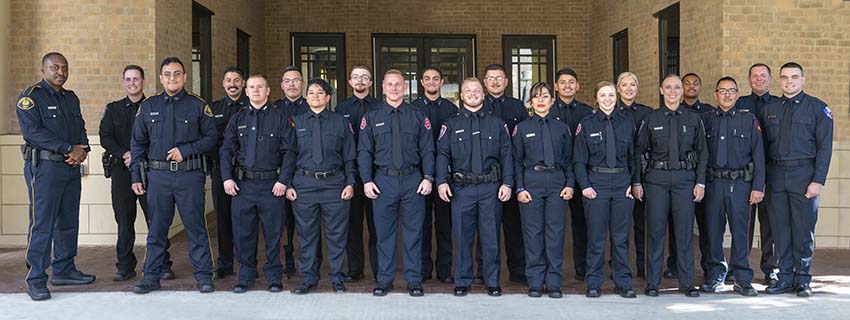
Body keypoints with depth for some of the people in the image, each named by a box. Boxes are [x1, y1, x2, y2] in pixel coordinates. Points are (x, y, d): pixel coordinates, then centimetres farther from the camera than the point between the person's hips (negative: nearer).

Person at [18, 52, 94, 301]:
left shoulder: (71, 98, 17)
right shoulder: (30, 97, -6)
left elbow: (80, 128, 16)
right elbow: (32, 131, -16)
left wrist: (83, 150, -6)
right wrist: (69, 148, -18)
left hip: (71, 167, 7)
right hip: (44, 167, -7)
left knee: (69, 222, 12)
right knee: (42, 225, -7)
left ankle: (64, 270, 23)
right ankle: (36, 280, -1)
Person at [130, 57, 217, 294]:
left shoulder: (198, 105, 5)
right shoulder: (148, 106, 11)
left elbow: (211, 137, 3)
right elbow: (138, 143, 13)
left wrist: (186, 150, -10)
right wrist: (136, 176, 7)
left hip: (189, 175, -2)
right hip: (158, 175, 2)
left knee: (196, 226, 1)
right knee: (156, 228, 8)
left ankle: (203, 275, 9)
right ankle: (152, 276, 17)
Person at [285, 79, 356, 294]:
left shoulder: (340, 122, 7)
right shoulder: (296, 122, 9)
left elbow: (349, 156, 7)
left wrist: (350, 183, -2)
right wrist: (288, 184, 2)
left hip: (334, 183, -1)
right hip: (304, 184, 1)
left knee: (337, 233, 3)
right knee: (306, 234, 5)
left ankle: (337, 278, 15)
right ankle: (308, 278, 17)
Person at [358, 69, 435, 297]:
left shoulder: (418, 117, 8)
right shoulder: (371, 117, 7)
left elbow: (427, 150, 5)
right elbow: (364, 152, 4)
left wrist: (427, 178, -6)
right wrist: (367, 180, -6)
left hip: (413, 180, 0)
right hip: (383, 180, 0)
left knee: (413, 232, 5)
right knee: (384, 232, 6)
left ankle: (414, 280, 15)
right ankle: (384, 280, 18)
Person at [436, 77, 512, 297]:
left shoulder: (497, 124, 11)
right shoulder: (451, 125, 11)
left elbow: (506, 156, 9)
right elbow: (443, 155, 5)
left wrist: (507, 183, -1)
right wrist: (442, 181, -8)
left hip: (491, 188, 0)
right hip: (461, 188, 0)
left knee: (491, 237, 3)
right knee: (463, 237, 4)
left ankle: (492, 282, 14)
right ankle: (462, 282, 15)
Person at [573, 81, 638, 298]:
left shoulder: (627, 123, 8)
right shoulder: (587, 125, 3)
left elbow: (634, 156, 11)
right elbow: (579, 160, 1)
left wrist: (635, 183, 2)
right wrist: (585, 185, -8)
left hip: (622, 183, 2)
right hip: (596, 183, -1)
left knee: (621, 237, 6)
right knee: (596, 236, 1)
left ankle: (623, 283, 16)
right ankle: (594, 284, 11)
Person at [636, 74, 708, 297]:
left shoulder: (693, 119, 8)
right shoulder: (651, 119, 6)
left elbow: (702, 152, 9)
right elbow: (639, 151, 6)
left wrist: (700, 182, 1)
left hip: (685, 178, 1)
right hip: (657, 179, -1)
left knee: (685, 231, 2)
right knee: (655, 231, 2)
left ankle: (687, 283, 12)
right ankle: (652, 283, 10)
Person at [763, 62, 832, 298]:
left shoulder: (817, 108, 3)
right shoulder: (770, 110, 13)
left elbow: (825, 146, -2)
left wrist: (818, 180, -11)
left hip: (804, 175, -3)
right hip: (776, 175, 3)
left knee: (803, 229, 0)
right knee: (780, 229, 5)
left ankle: (802, 280, 11)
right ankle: (786, 278, 14)